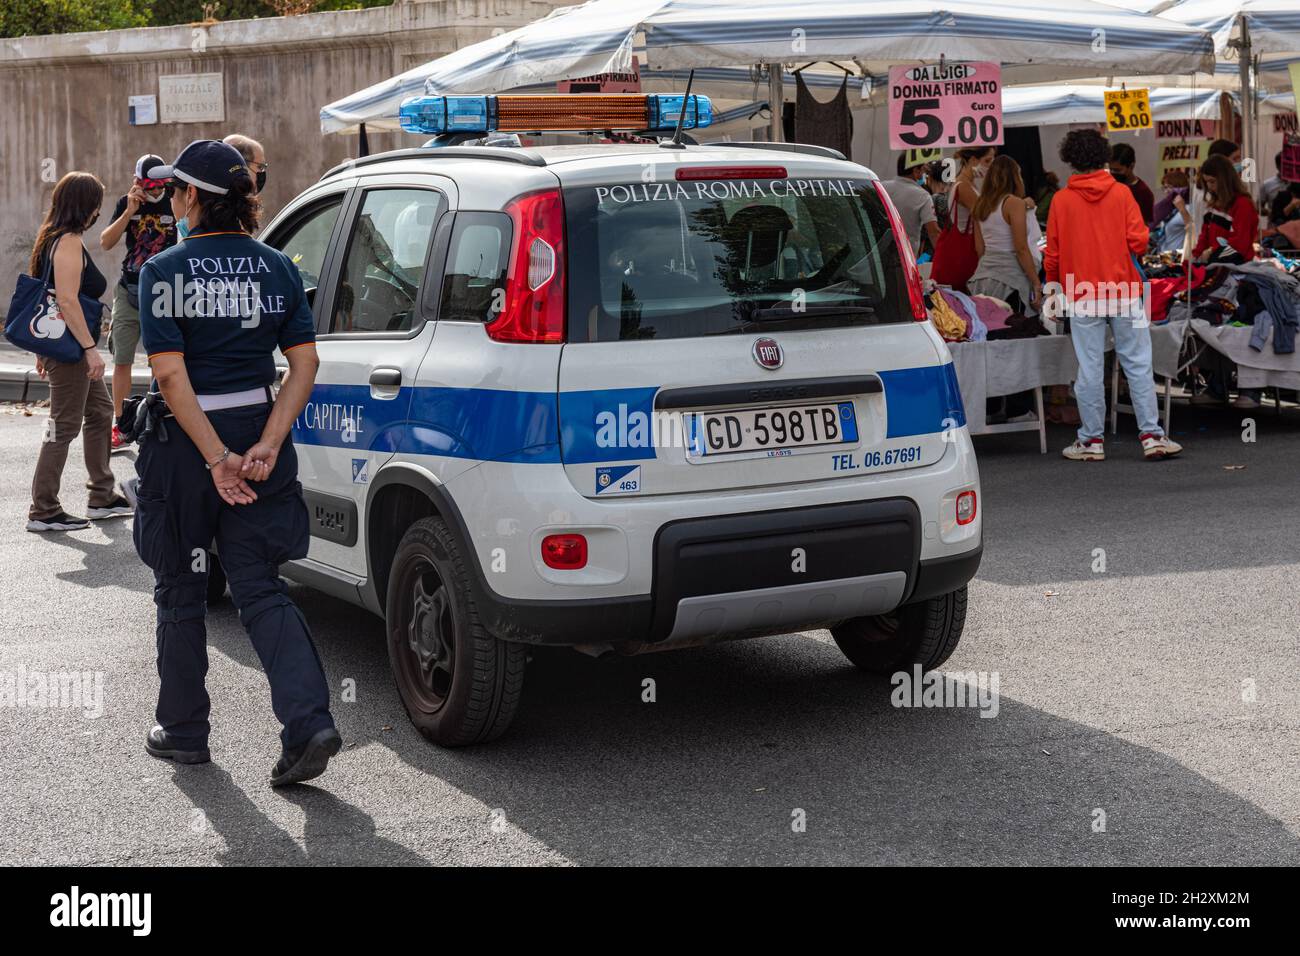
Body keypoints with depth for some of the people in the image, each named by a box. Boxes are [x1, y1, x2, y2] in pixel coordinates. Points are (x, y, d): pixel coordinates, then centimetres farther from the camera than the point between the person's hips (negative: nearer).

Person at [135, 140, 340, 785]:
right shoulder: (275, 267, 3)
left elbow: (171, 374, -17)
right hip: (257, 432, 4)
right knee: (259, 588, 6)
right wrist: (267, 446, -9)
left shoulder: (164, 271, -9)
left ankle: (184, 731, 25)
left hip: (185, 443, -3)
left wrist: (217, 458, -17)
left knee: (180, 592, 14)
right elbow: (304, 363, -3)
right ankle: (309, 724, -10)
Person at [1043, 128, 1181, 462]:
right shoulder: (1121, 193, -1)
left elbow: (1053, 252, 3)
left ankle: (1092, 440, 8)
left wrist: (1052, 285, 19)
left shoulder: (1061, 200, 0)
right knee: (1138, 365, 5)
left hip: (1082, 296, 0)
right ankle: (1151, 435, 5)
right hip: (1124, 293, 0)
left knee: (1090, 370, 3)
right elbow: (1139, 241, -5)